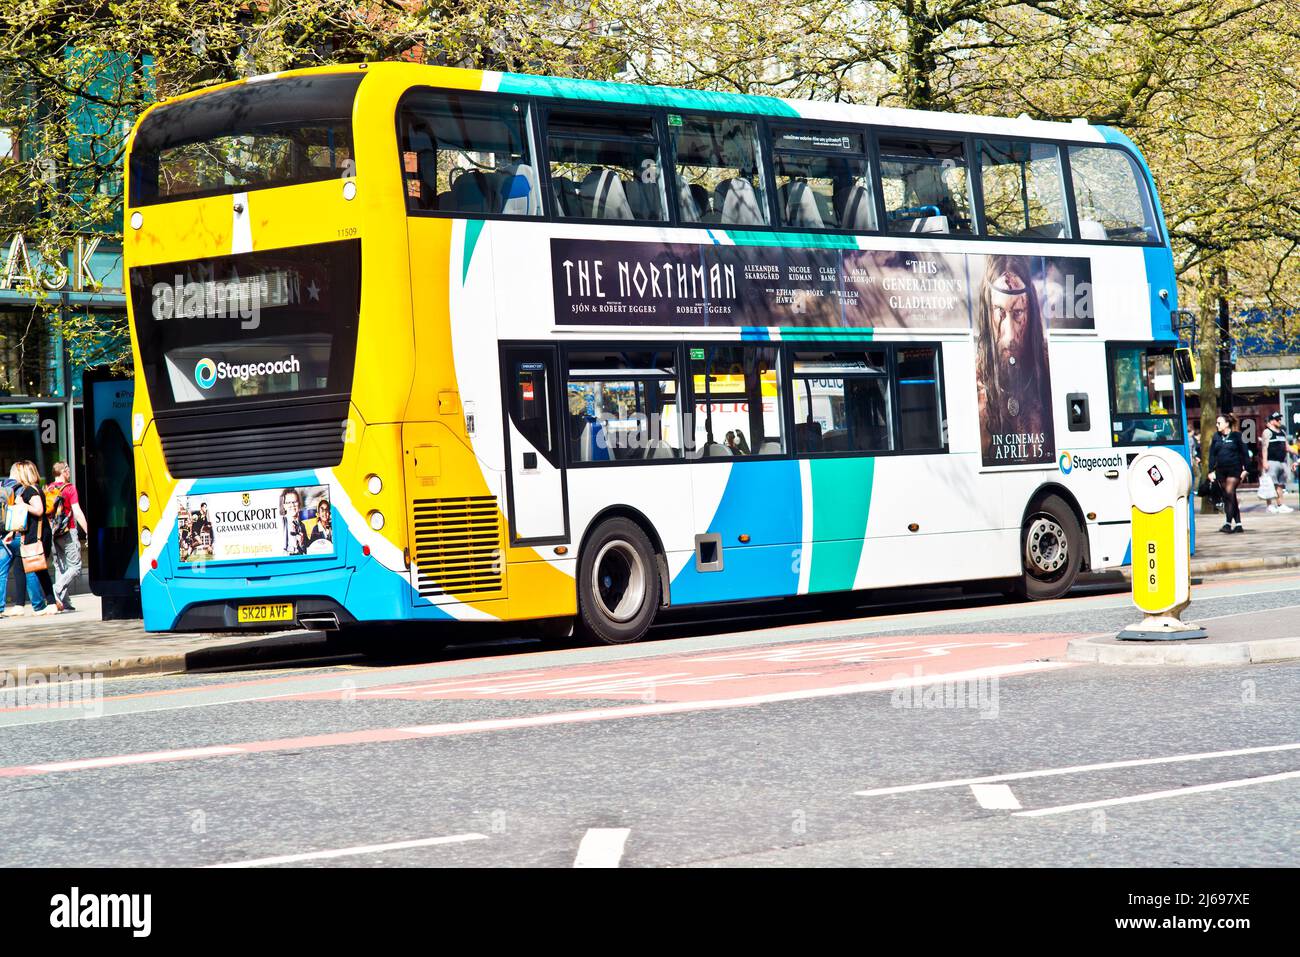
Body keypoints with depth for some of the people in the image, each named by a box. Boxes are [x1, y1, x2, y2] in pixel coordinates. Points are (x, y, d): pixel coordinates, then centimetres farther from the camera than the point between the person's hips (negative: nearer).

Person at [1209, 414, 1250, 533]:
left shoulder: (1236, 436, -3)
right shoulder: (1216, 438, 10)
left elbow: (1244, 453, -2)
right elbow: (1212, 455, 11)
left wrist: (1245, 470, -7)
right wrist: (1211, 471, 5)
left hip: (1234, 469, -5)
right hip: (1221, 471, 5)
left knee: (1229, 493, -16)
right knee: (1227, 497, 6)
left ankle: (1228, 523, -18)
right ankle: (1238, 524, 12)